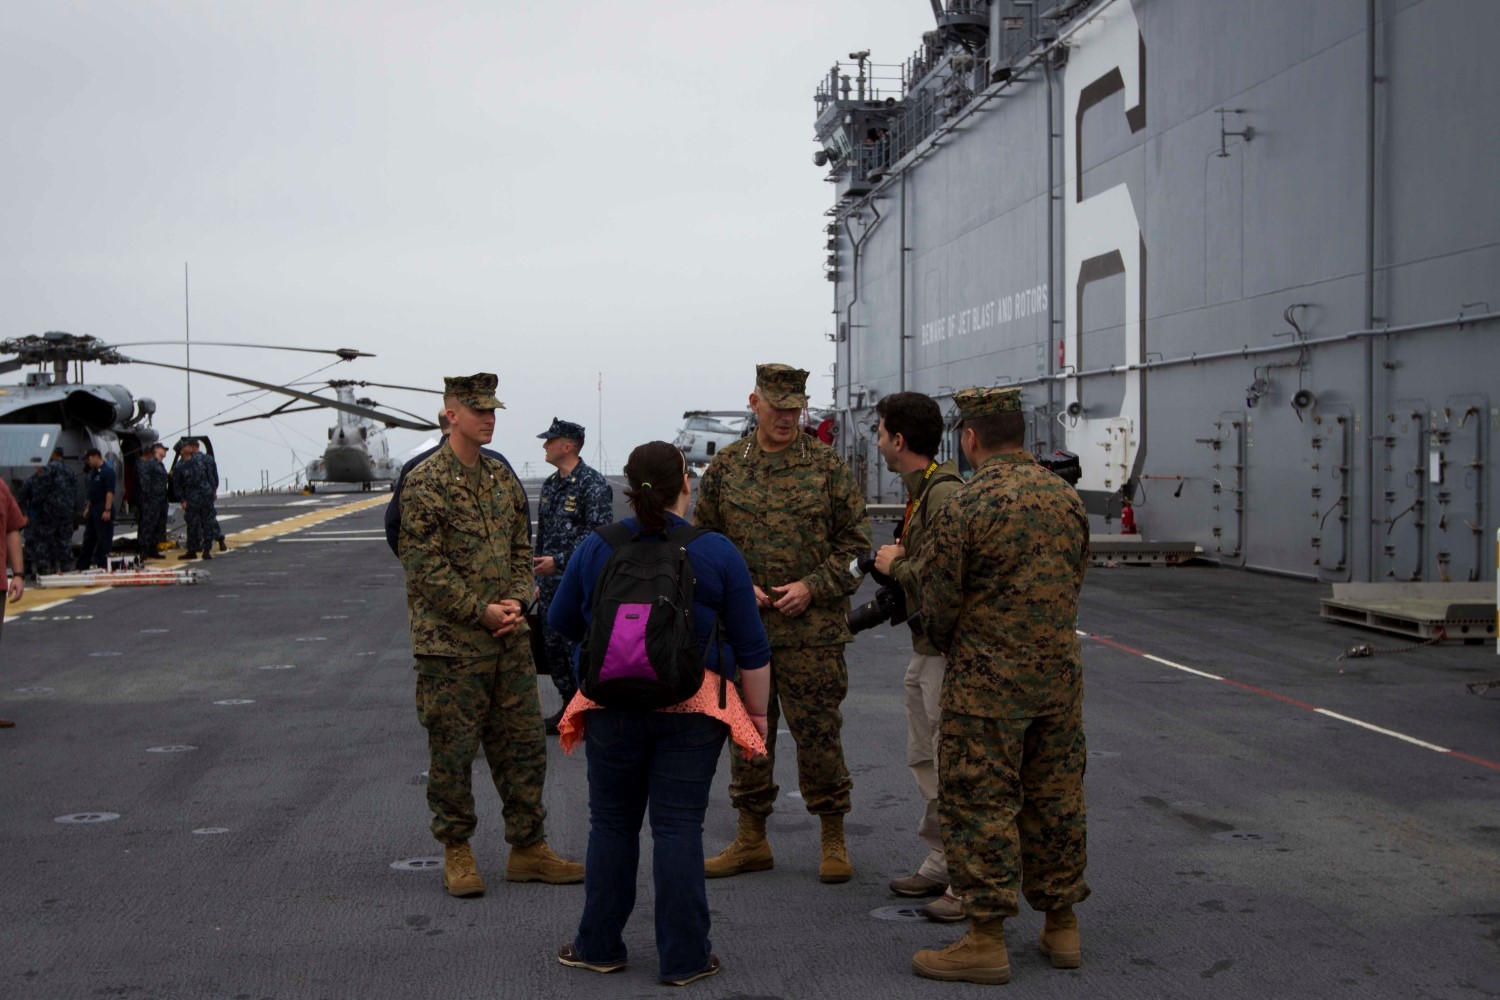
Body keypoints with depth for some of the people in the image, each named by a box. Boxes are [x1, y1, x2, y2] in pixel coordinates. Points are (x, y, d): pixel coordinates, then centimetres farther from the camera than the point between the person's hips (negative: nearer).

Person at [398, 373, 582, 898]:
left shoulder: (502, 477, 12)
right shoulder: (425, 483, -10)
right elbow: (424, 567, -14)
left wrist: (516, 602, -3)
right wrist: (481, 611, -15)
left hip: (509, 639, 6)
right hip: (450, 643, -6)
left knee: (524, 744, 9)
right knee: (453, 750, 2)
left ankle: (528, 849, 19)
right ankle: (457, 853, 17)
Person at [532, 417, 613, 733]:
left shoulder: (593, 485, -13)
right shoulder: (550, 485, 14)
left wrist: (559, 561, -20)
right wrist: (540, 581, 21)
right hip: (551, 583, 8)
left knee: (578, 647, -5)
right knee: (553, 647, 12)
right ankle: (568, 705, 23)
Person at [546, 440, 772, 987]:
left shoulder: (595, 548, 1)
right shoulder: (717, 552, -4)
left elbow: (562, 621, 14)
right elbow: (751, 647, -1)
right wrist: (758, 713, 8)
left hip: (613, 705, 2)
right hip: (693, 709, -1)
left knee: (612, 824, 13)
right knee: (679, 827, 3)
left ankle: (600, 946, 23)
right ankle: (684, 957, 9)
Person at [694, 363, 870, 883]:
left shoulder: (828, 465, 0)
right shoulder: (725, 466, 6)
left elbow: (854, 539, 2)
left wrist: (812, 587, -10)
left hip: (812, 627, -3)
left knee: (817, 733, 1)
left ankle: (833, 839, 16)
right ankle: (751, 839, 22)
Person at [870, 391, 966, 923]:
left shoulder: (945, 493, -19)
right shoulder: (919, 490, 14)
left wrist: (896, 565, -11)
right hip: (925, 648, 11)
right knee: (925, 760, 17)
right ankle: (940, 865, 27)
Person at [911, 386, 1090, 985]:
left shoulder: (964, 506, -14)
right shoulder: (1066, 497, 5)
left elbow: (939, 604, -8)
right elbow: (1075, 581, 12)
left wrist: (948, 645, 13)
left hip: (988, 683, -6)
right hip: (1059, 673, 6)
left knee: (981, 805, 1)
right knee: (1057, 799, 14)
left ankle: (986, 941, 5)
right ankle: (1061, 925, 24)